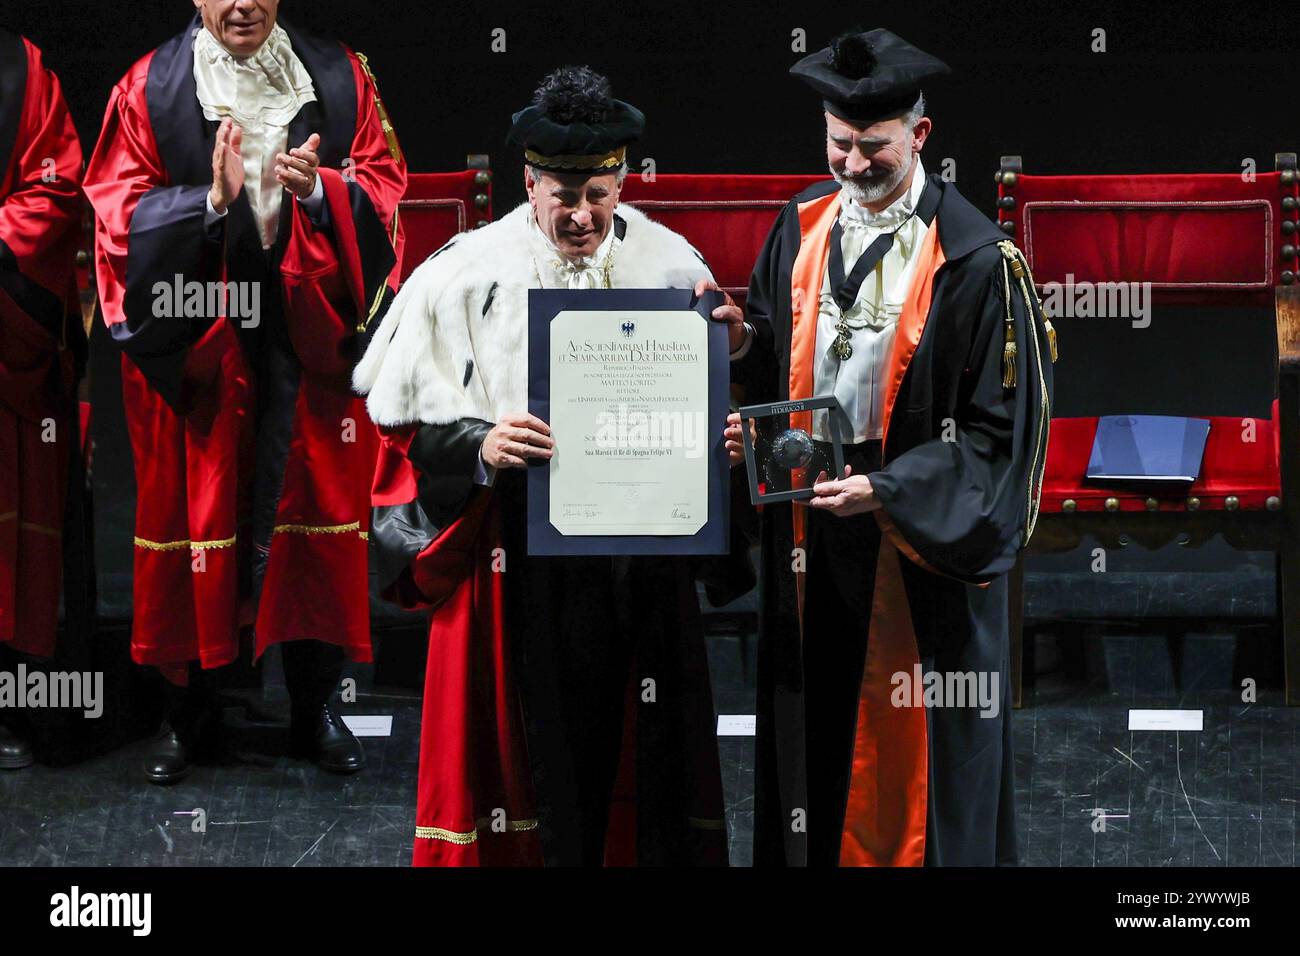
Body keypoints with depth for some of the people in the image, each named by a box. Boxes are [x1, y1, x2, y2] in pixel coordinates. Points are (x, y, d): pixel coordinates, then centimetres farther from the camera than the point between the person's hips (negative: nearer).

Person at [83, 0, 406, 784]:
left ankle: (316, 705, 17)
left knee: (315, 511, 5)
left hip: (308, 336, 1)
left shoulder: (339, 79, 5)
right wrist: (210, 200, -19)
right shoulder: (148, 90, 1)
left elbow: (384, 189, 3)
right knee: (195, 511, 3)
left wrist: (320, 191, -17)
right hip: (193, 340, -1)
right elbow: (120, 214, -3)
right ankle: (189, 711, 15)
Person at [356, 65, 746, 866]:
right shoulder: (468, 274, -3)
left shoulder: (673, 267, 4)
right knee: (532, 750, 1)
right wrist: (478, 446, -20)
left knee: (643, 754, 7)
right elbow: (407, 418, -2)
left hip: (639, 555, 2)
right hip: (516, 559, -2)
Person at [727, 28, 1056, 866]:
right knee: (812, 731, 12)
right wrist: (742, 418, -6)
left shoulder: (974, 258, -13)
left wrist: (885, 491, -20)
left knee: (914, 747, 4)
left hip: (921, 543, -5)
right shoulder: (802, 227, 4)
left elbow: (1001, 424, -12)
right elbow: (767, 356, 16)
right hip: (808, 539, 5)